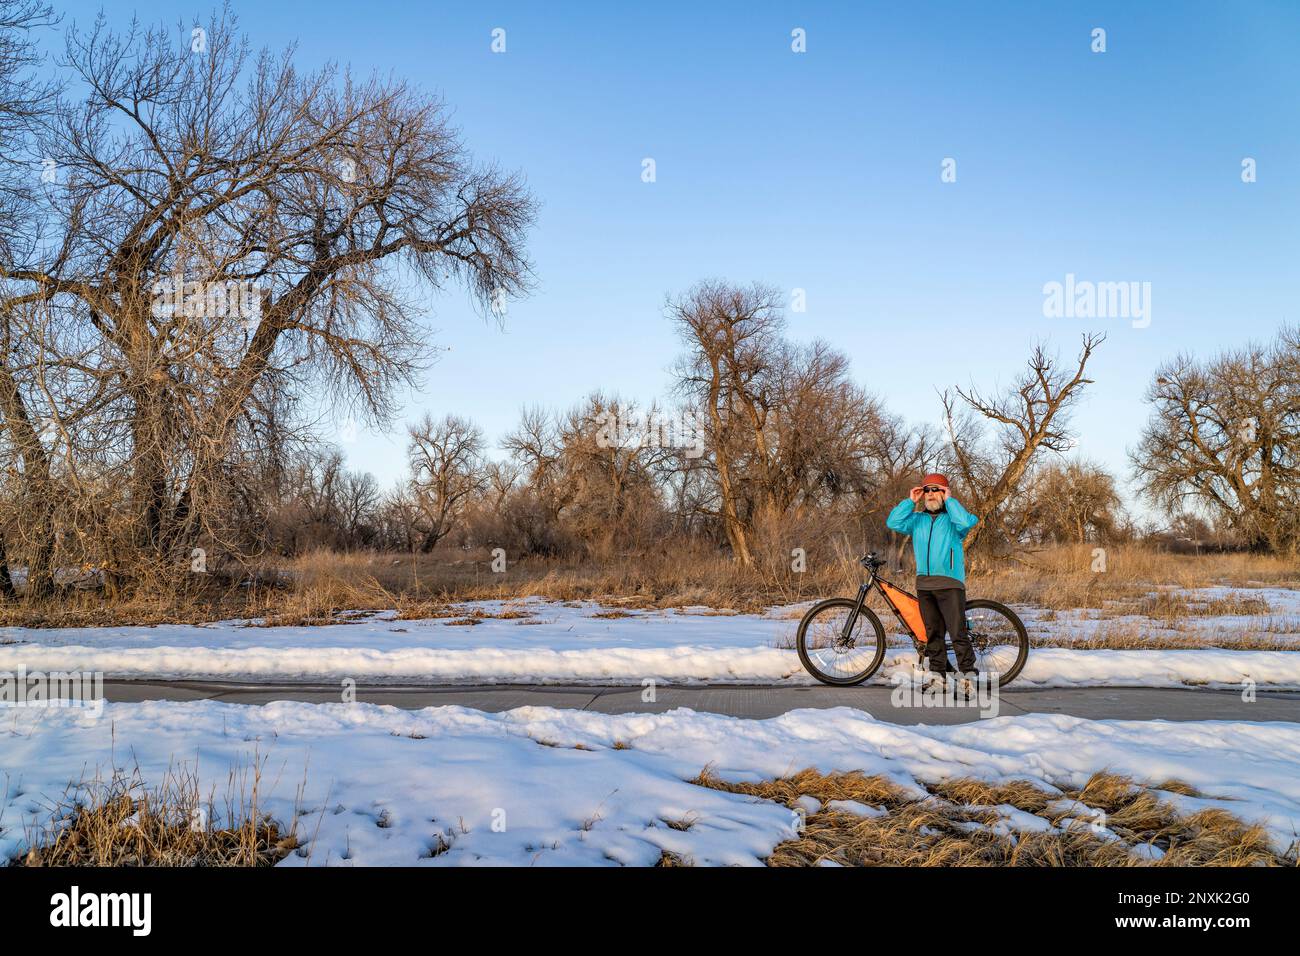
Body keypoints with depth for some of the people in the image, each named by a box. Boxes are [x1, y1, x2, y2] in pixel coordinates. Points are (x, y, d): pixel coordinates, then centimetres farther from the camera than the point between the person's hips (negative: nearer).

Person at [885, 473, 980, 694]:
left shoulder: (952, 517, 4)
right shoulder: (917, 519, 15)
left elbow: (965, 522, -19)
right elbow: (893, 523, 1)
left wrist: (949, 500, -8)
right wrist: (910, 501, 2)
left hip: (950, 583, -5)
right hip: (924, 583, 5)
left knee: (957, 631, -11)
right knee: (933, 631, 8)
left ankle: (968, 672, -6)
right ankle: (937, 671, 14)